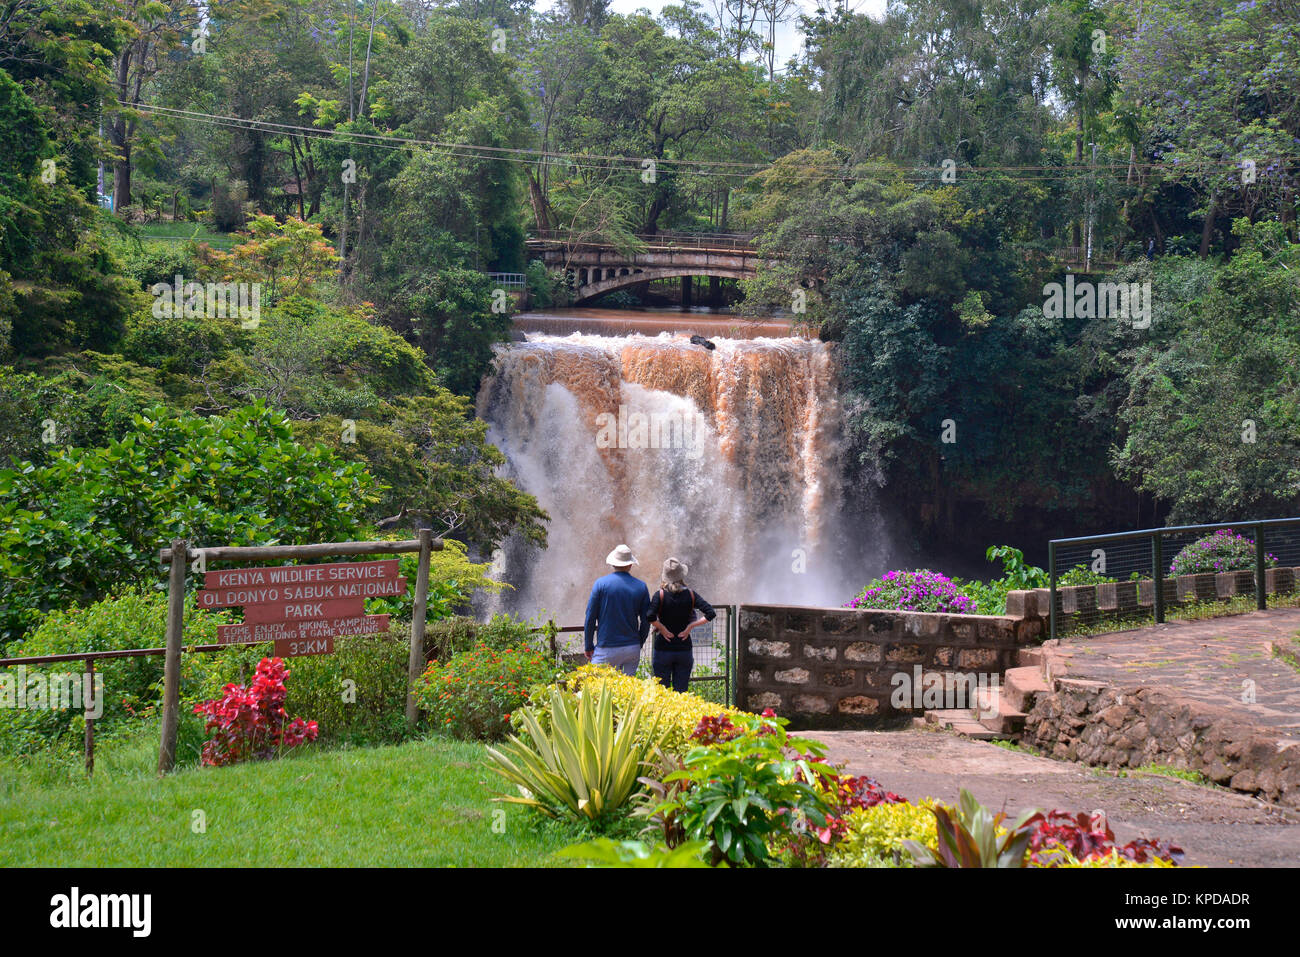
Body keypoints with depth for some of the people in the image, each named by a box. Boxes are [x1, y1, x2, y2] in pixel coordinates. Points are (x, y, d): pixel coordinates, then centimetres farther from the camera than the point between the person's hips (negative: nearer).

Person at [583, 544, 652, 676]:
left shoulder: (601, 584, -4)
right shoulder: (641, 587, 3)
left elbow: (590, 618, -2)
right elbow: (646, 621, 7)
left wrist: (588, 646, 6)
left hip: (607, 649, -3)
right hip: (632, 649, 3)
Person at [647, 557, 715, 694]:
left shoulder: (660, 595, -8)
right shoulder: (690, 595, -1)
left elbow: (651, 617, -24)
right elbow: (711, 614, -8)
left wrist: (662, 629, -9)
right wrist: (690, 627, -5)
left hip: (663, 649, -2)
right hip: (684, 649, 2)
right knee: (681, 692, 8)